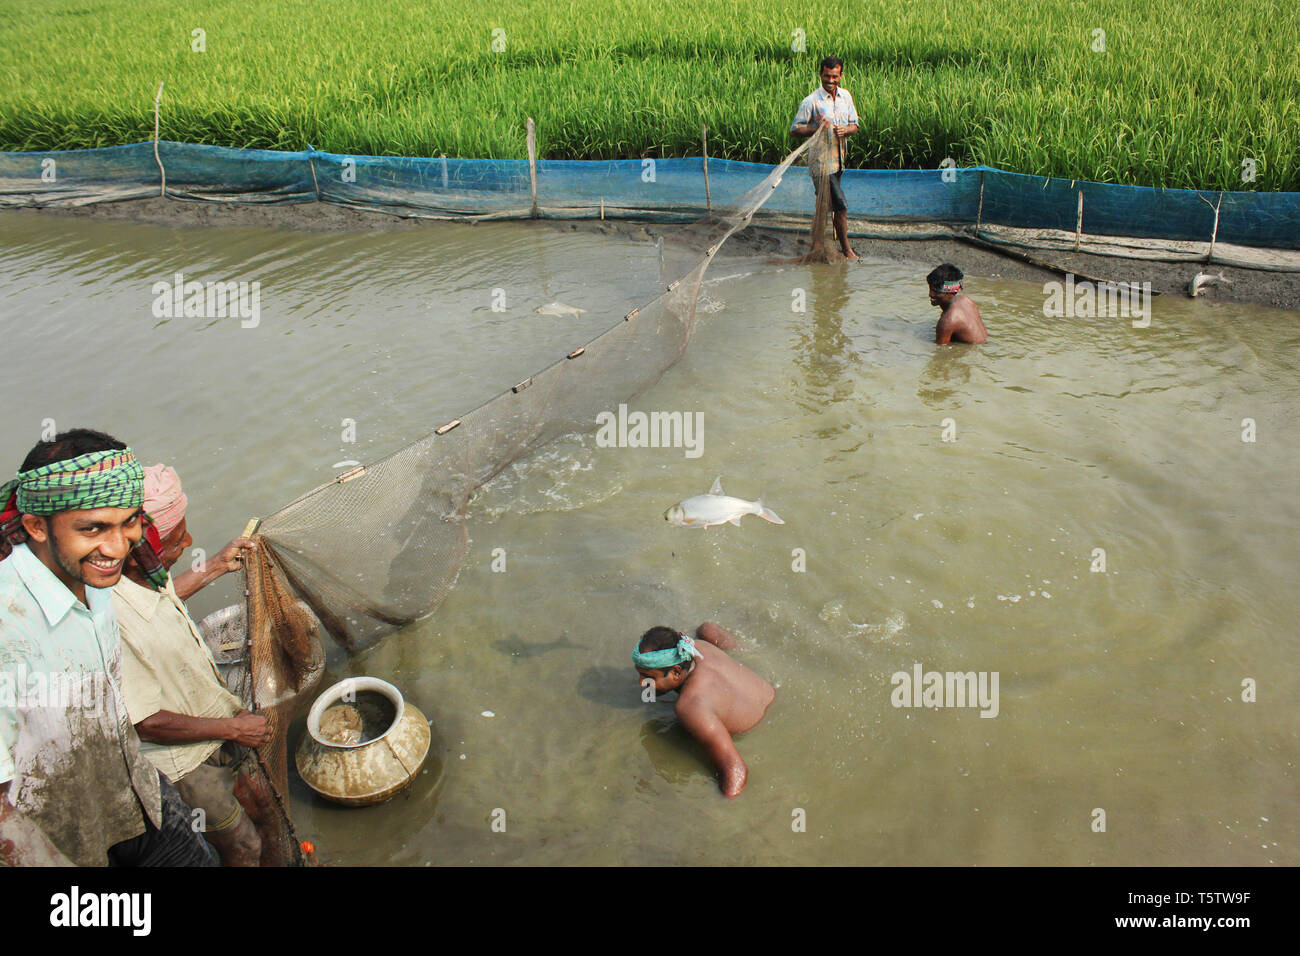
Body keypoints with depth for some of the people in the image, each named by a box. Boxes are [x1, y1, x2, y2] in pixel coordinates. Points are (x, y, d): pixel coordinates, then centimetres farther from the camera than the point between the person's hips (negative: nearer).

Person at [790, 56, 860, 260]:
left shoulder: (845, 96, 8)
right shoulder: (811, 101, -11)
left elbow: (854, 125, 13)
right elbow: (794, 130, -8)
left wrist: (845, 129, -10)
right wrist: (817, 128, -24)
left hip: (838, 160, 6)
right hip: (821, 161, -6)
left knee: (825, 203, 16)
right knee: (840, 206, -9)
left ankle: (817, 241, 31)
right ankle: (846, 249, 0)